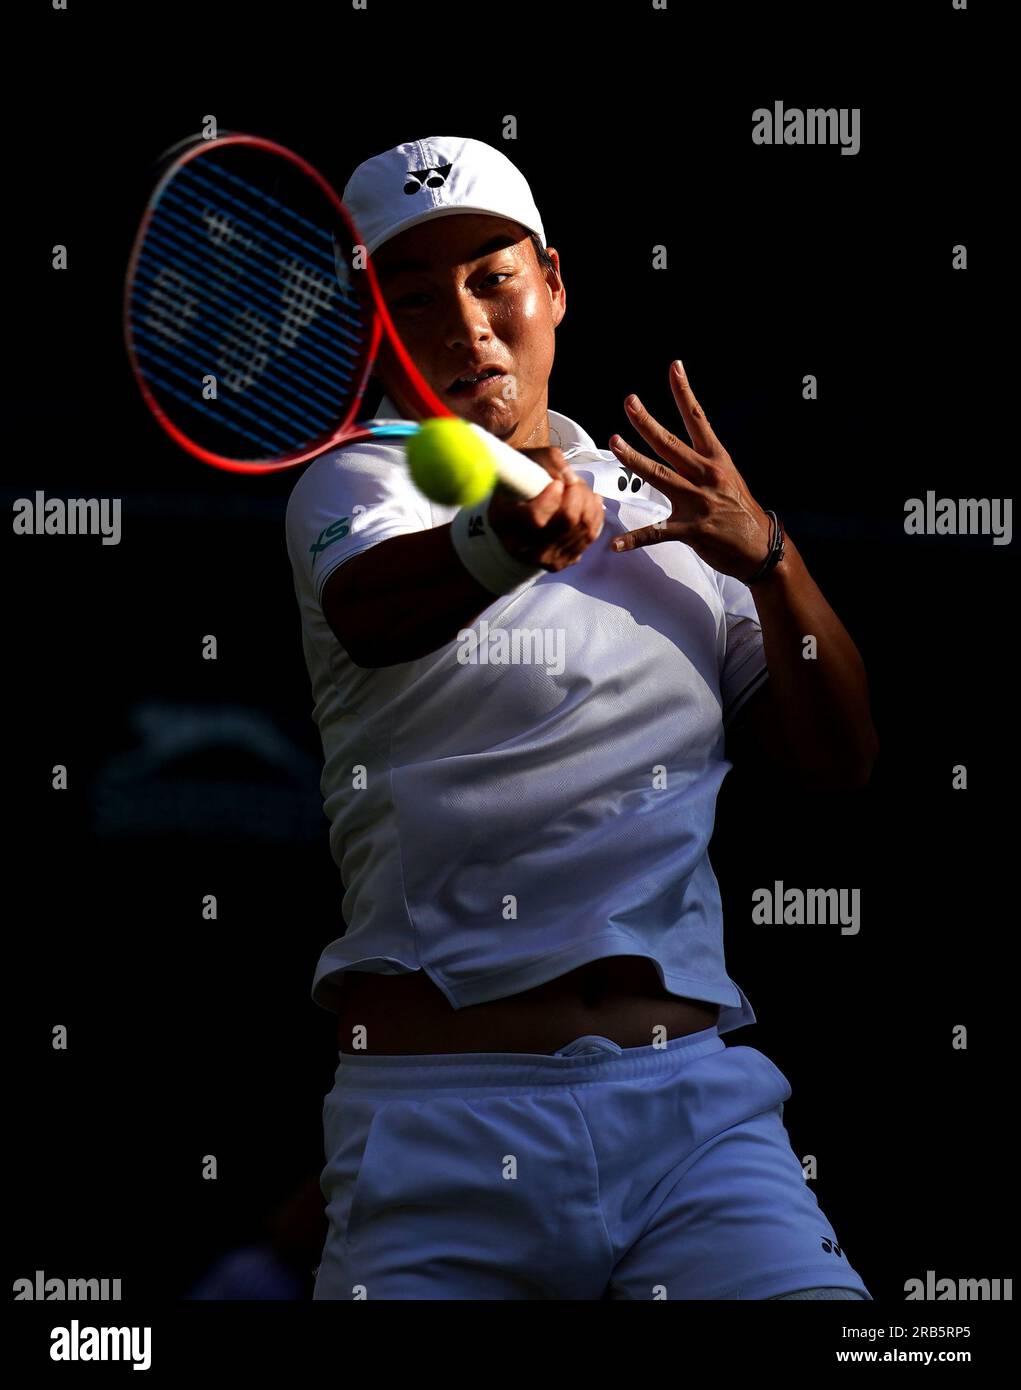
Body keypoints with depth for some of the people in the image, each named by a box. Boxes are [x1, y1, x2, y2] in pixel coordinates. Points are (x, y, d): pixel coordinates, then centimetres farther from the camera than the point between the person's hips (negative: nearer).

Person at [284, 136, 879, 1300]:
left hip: (697, 1094, 2)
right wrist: (504, 539, -38)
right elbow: (370, 605, -17)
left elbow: (838, 757, 17)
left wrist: (770, 560, 1)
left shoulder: (673, 516, 19)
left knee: (815, 1315, -19)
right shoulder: (353, 485, 7)